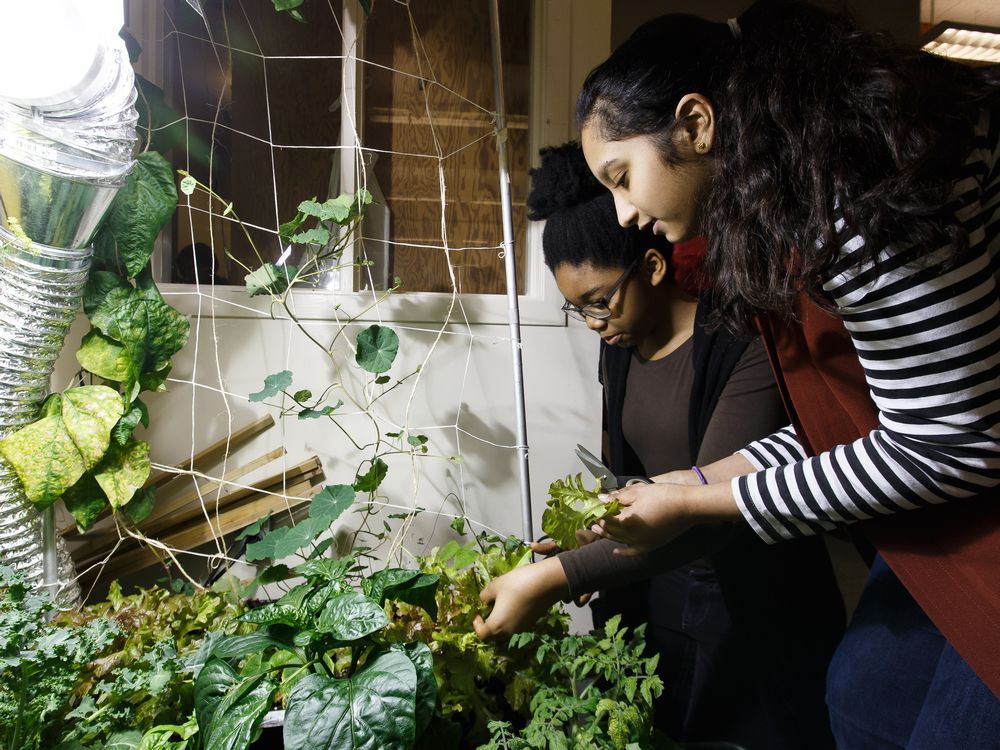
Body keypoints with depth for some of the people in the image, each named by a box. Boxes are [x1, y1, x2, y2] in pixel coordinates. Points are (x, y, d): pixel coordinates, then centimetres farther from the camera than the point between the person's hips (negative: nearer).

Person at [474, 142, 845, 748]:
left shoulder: (744, 342, -22)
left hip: (754, 606, -5)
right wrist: (589, 540, -7)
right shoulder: (620, 347, 2)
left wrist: (558, 576, -36)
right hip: (656, 592, 6)